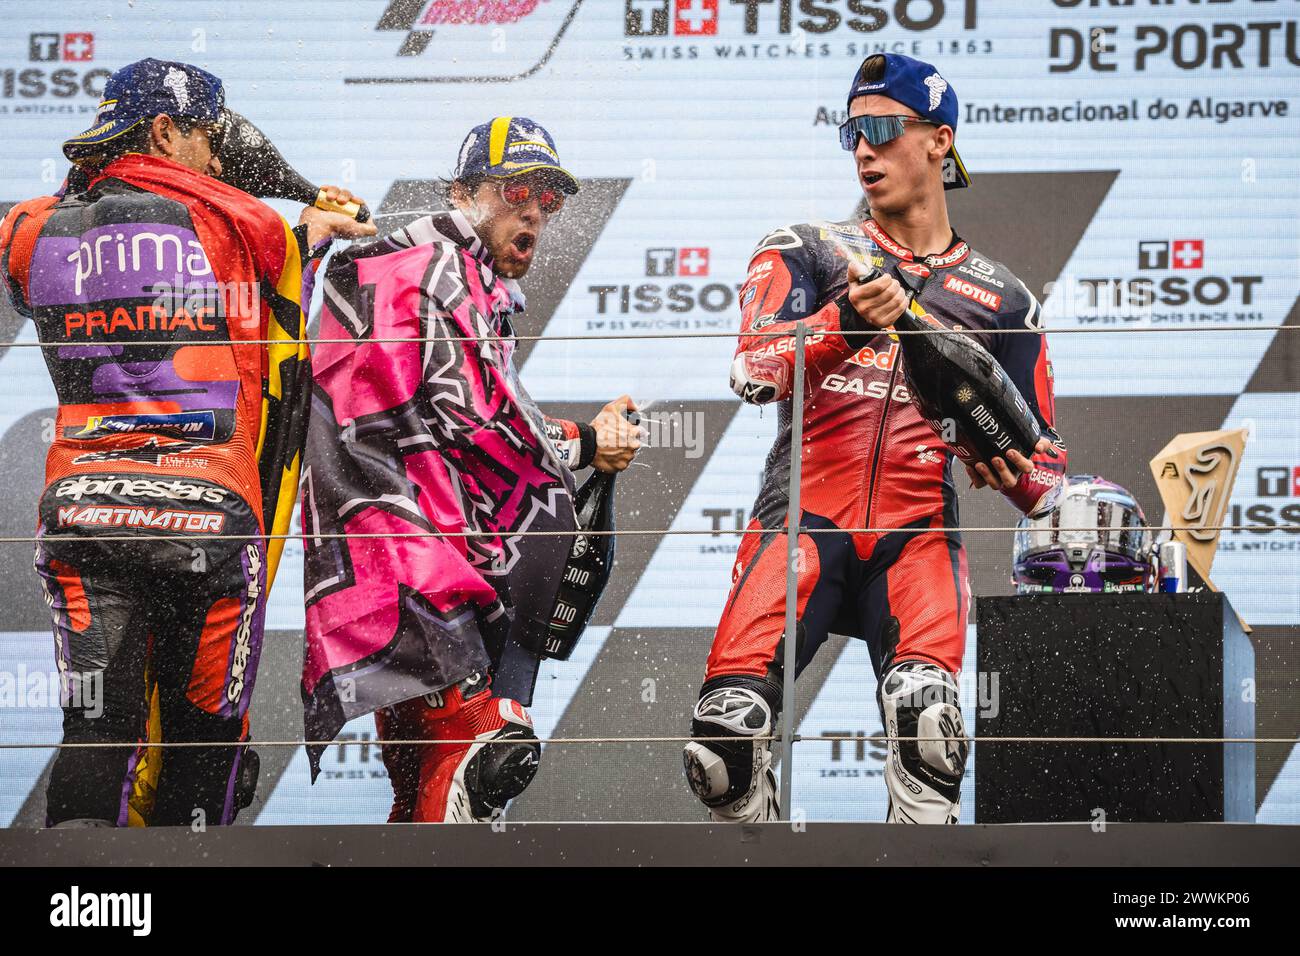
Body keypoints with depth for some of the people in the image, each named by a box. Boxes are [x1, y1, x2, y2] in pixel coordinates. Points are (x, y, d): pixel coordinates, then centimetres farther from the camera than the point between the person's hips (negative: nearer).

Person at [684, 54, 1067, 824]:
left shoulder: (1000, 298, 15)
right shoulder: (806, 253, 13)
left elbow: (1046, 460, 14)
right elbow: (755, 368, -6)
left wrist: (1013, 473, -11)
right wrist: (847, 322, -25)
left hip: (918, 531, 0)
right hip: (803, 517, 0)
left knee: (925, 708, -29)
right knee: (726, 739, -18)